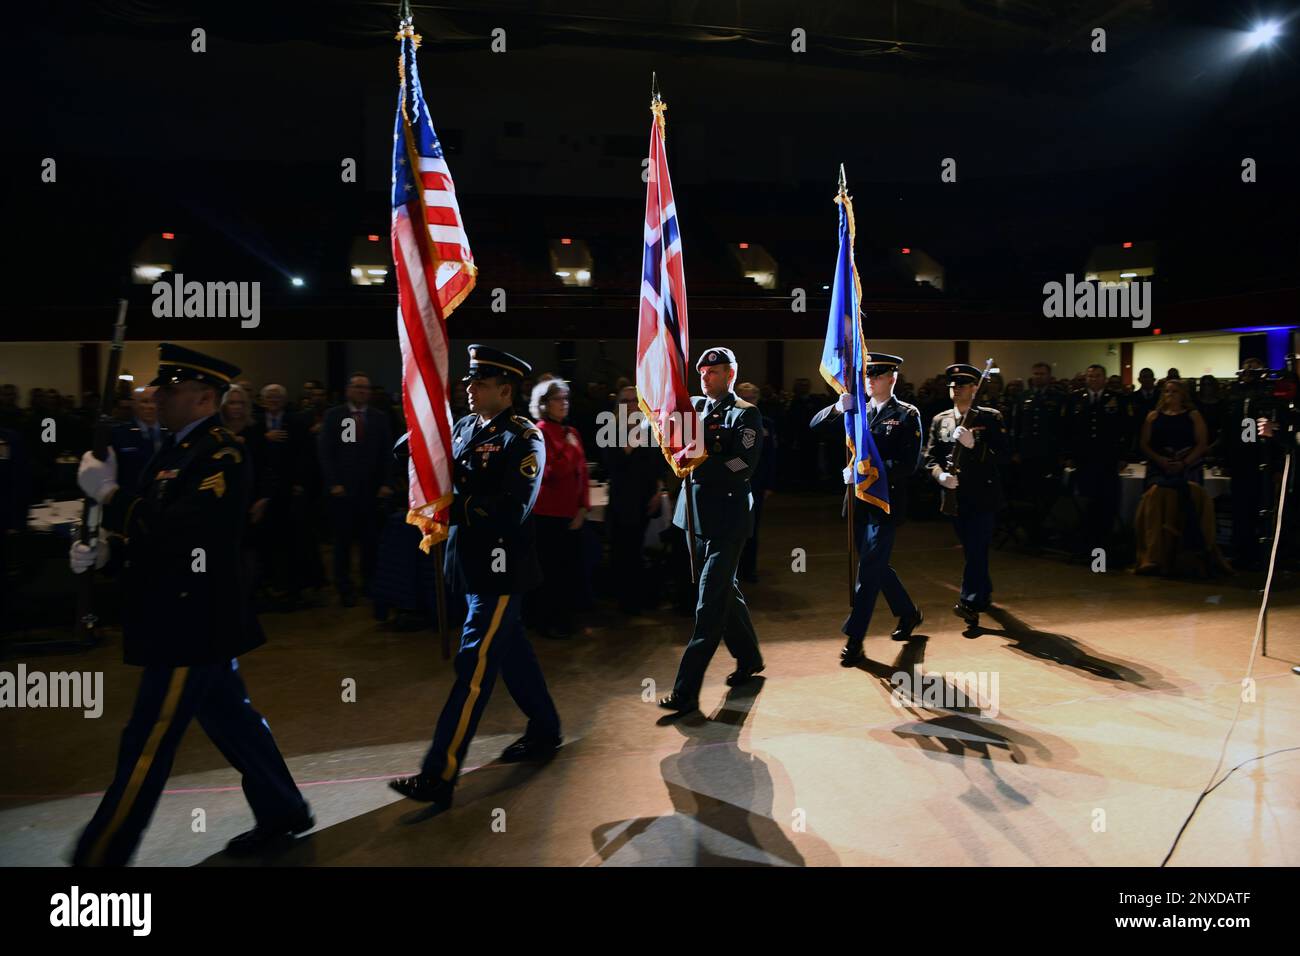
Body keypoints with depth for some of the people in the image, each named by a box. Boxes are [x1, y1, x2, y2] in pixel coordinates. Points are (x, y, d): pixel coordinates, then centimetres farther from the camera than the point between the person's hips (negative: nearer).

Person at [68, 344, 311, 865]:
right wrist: (103, 550, 0)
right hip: (181, 617, 10)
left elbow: (179, 528, -27)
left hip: (195, 622, -10)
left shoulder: (222, 455, -17)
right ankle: (283, 812, 32)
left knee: (147, 744, 1)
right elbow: (152, 526, 16)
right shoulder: (176, 449, 12)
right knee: (231, 720, 18)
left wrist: (108, 491, -20)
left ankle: (100, 855, 15)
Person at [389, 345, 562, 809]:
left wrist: (453, 505, -21)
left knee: (474, 665, -4)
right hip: (470, 561, 8)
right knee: (509, 649, 19)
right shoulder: (465, 427, 9)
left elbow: (513, 508, -22)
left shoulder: (524, 437, -12)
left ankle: (439, 776, 2)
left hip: (500, 567, -8)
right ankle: (545, 731, 38)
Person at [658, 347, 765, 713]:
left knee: (711, 602, -6)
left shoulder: (745, 414, -8)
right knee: (725, 590, 19)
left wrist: (697, 466, -25)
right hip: (696, 515, 7)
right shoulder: (694, 405, 11)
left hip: (727, 519, -7)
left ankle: (686, 690, -4)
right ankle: (748, 658, 38)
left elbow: (743, 465, -18)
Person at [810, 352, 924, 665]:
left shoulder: (907, 415, -4)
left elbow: (908, 464, -13)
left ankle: (854, 639, 2)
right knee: (876, 565, 16)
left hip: (886, 502, -6)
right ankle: (909, 613, 37)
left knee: (869, 569, -5)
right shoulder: (857, 410, 9)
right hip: (858, 501, 6)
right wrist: (838, 408, -21)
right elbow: (816, 425, -1)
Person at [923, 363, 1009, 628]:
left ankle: (970, 602, -6)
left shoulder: (991, 417, -3)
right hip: (955, 497, 4)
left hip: (983, 496, -4)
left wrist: (973, 443, -23)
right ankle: (984, 592, 36)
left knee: (977, 549, -9)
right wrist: (940, 475, -13)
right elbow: (930, 457, 6)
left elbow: (1003, 454, -10)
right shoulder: (940, 420, 8)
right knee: (971, 550, 17)